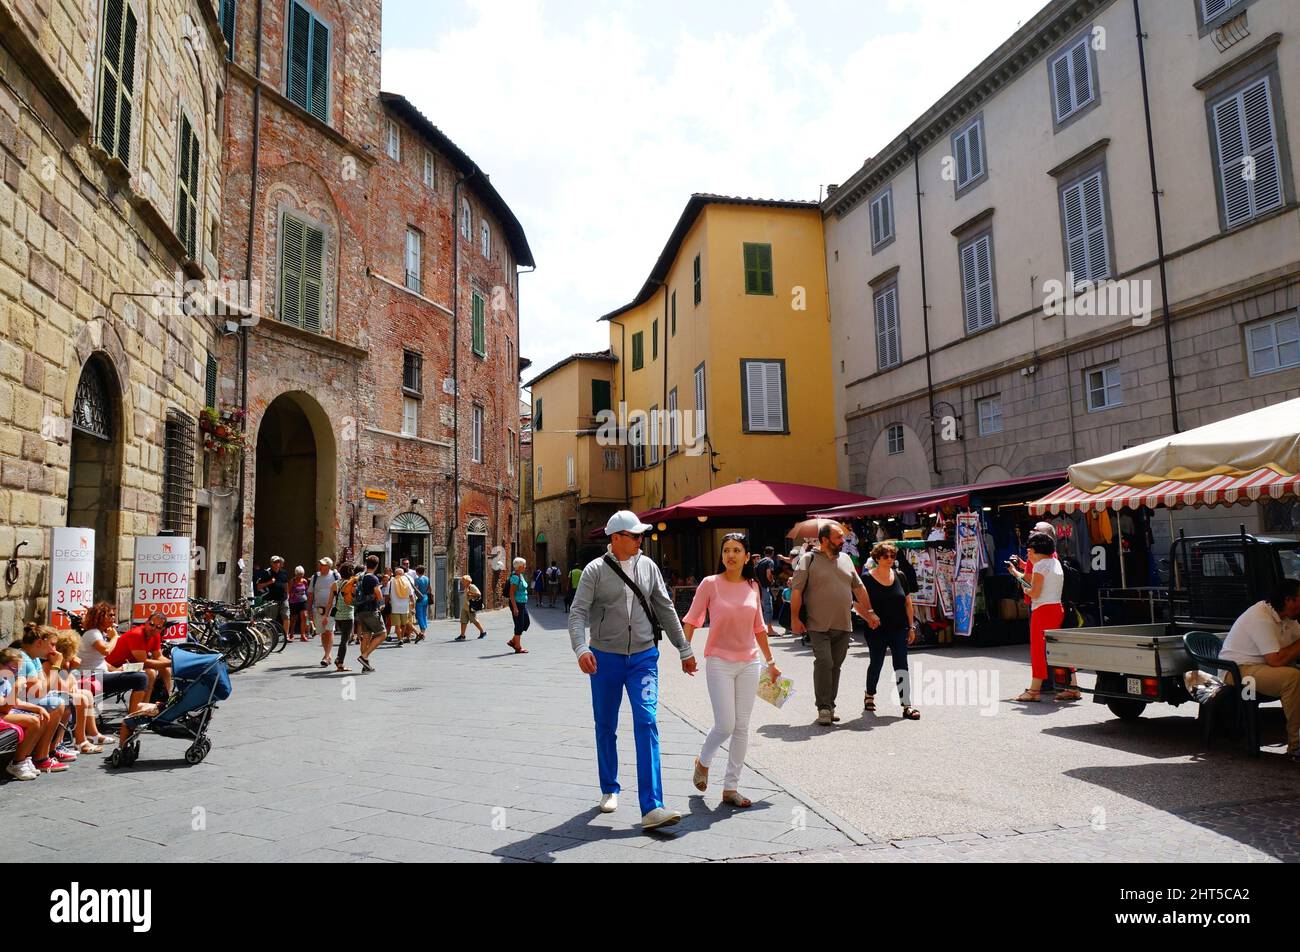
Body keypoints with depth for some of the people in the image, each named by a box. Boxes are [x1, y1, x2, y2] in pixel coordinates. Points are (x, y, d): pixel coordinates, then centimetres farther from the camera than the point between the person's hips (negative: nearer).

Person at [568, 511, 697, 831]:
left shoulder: (648, 566, 3)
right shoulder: (595, 571, -6)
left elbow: (666, 610, 10)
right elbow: (578, 613, -13)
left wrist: (684, 649, 12)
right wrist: (581, 649, -30)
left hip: (643, 657, 1)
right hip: (605, 658, -1)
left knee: (646, 724, -12)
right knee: (606, 729, 12)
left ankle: (651, 808, -13)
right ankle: (610, 790, 33)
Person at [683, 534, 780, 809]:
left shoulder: (753, 586, 4)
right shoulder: (710, 584, -7)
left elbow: (759, 628, 14)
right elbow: (691, 621, -2)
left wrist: (770, 661, 16)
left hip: (749, 663, 4)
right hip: (719, 663, -4)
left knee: (742, 727, 6)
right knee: (725, 725, -7)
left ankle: (731, 788, 17)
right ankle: (703, 762, 25)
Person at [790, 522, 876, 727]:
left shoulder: (846, 559, 13)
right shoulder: (809, 560, -4)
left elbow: (859, 587, 20)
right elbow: (796, 590, -7)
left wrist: (869, 612, 18)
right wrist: (794, 618, -11)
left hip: (844, 626, 5)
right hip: (819, 626, -5)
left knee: (835, 666, 8)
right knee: (824, 663, -12)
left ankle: (830, 706, 16)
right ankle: (823, 707, -3)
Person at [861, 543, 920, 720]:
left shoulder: (899, 576, 3)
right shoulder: (867, 578, -7)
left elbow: (908, 602, 9)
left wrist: (911, 627, 6)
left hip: (899, 629, 2)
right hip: (877, 631, -2)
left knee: (901, 665, -3)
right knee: (876, 664, 10)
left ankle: (907, 706, -3)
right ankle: (869, 696, 34)